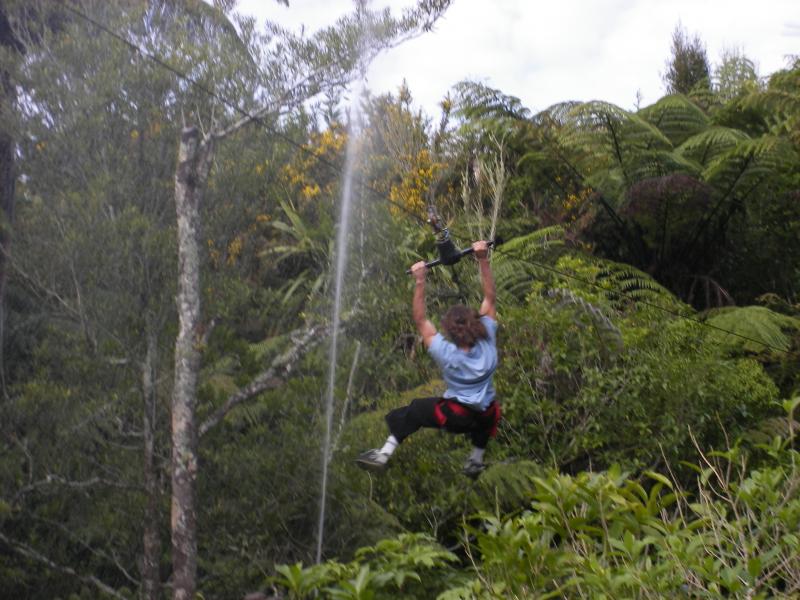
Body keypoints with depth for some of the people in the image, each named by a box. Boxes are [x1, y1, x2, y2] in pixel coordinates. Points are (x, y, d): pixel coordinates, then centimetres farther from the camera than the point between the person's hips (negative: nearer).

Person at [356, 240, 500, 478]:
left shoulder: (446, 353, -21)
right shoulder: (488, 341, -16)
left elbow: (420, 320, -15)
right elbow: (490, 298, -11)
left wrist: (420, 283, -20)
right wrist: (483, 261, -14)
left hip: (455, 416, -3)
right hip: (486, 417, 3)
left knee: (413, 411, 16)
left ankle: (384, 455, 13)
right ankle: (476, 462, 44)